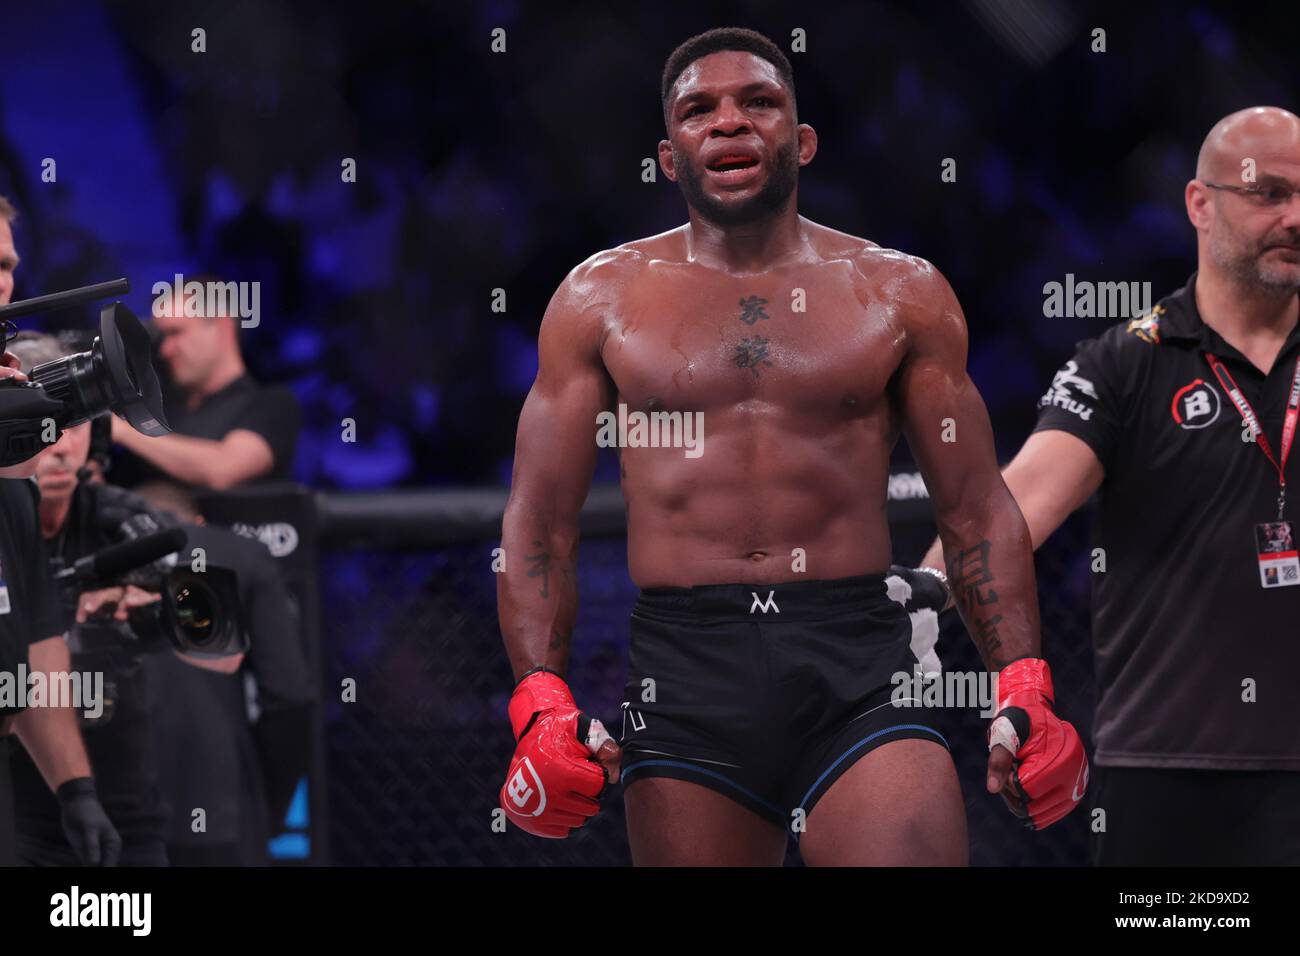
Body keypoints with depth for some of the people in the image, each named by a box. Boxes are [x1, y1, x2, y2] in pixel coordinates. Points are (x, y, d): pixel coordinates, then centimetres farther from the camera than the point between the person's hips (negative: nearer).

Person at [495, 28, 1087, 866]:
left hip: (859, 670, -1)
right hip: (682, 670, 1)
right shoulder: (601, 299, 11)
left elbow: (978, 514, 11)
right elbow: (541, 523, 9)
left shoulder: (900, 294, 11)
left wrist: (1025, 689, -2)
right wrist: (541, 704, -5)